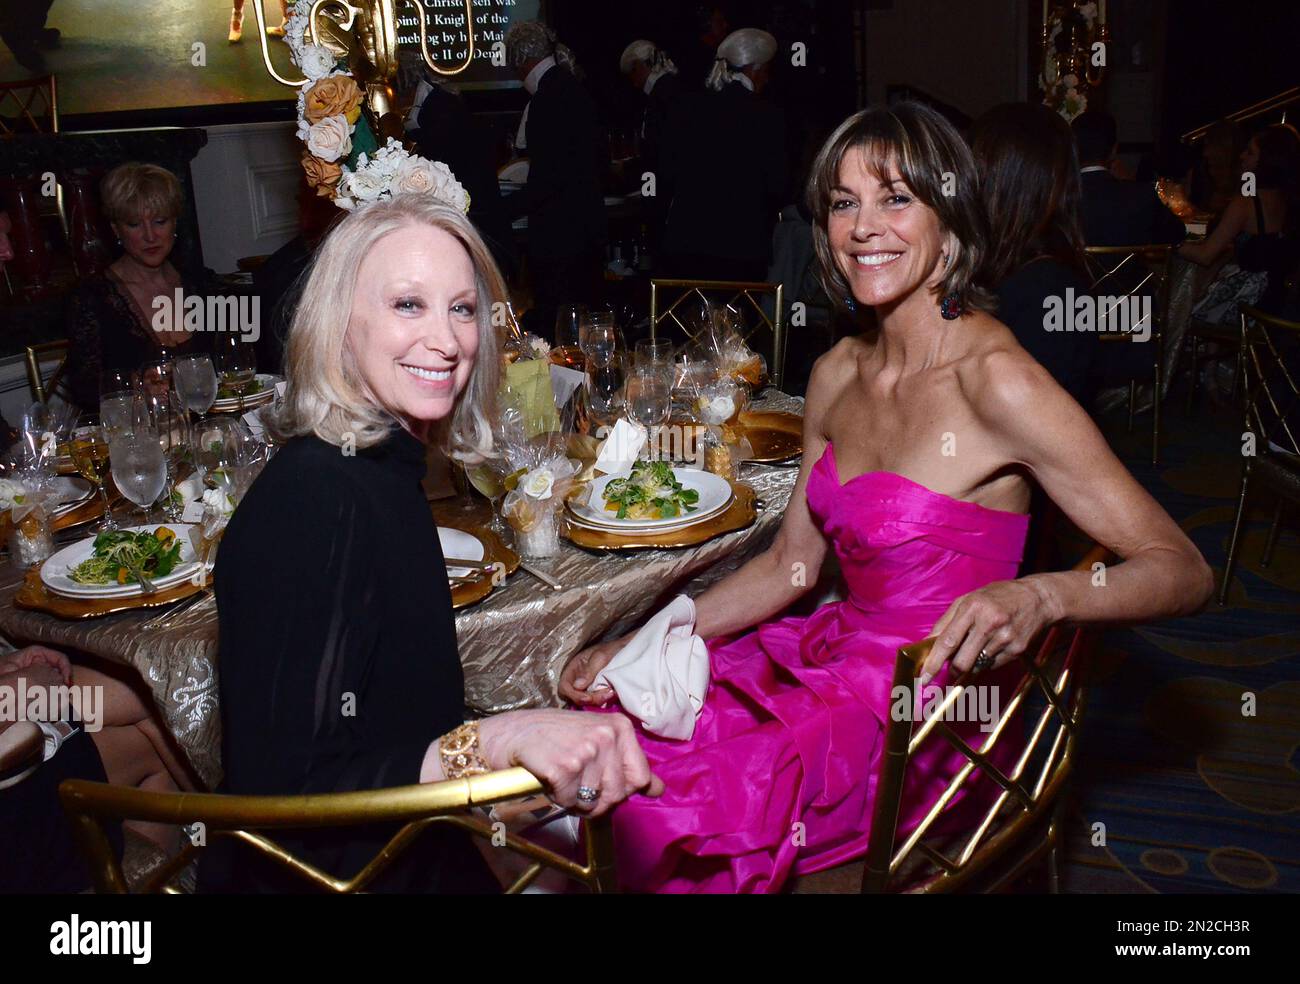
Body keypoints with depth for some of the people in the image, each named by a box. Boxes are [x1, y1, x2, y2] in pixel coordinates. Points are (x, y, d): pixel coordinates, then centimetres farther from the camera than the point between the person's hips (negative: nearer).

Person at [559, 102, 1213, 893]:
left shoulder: (995, 377, -19)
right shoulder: (838, 374, 3)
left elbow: (1182, 571, -18)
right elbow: (791, 563, 8)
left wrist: (1038, 598, -38)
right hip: (833, 654, 7)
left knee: (659, 819, -18)